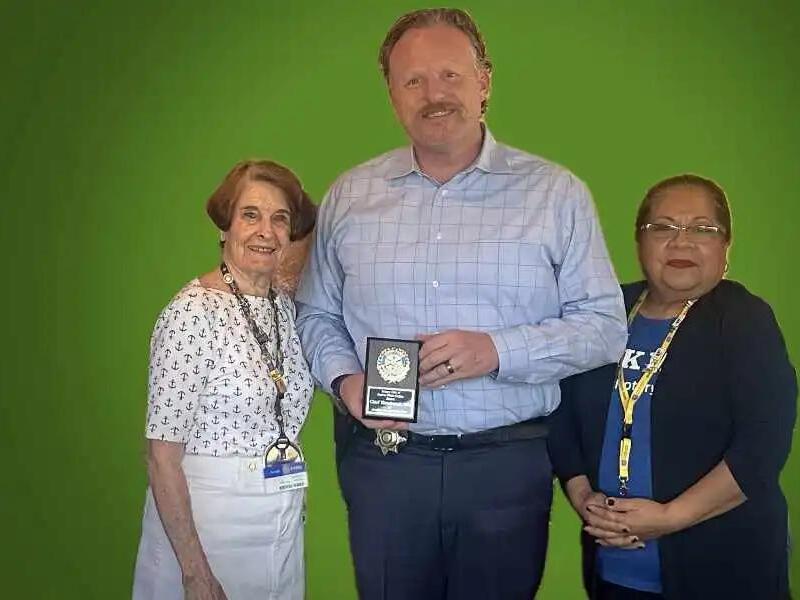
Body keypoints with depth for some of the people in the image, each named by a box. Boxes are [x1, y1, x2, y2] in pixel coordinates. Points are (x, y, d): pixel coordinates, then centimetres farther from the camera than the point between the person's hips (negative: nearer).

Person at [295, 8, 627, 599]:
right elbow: (316, 313, 14)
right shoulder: (349, 196, 6)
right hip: (380, 458, 2)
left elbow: (605, 324, -3)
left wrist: (497, 349, -17)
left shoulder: (556, 193, -1)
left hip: (508, 465, -1)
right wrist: (344, 379, -7)